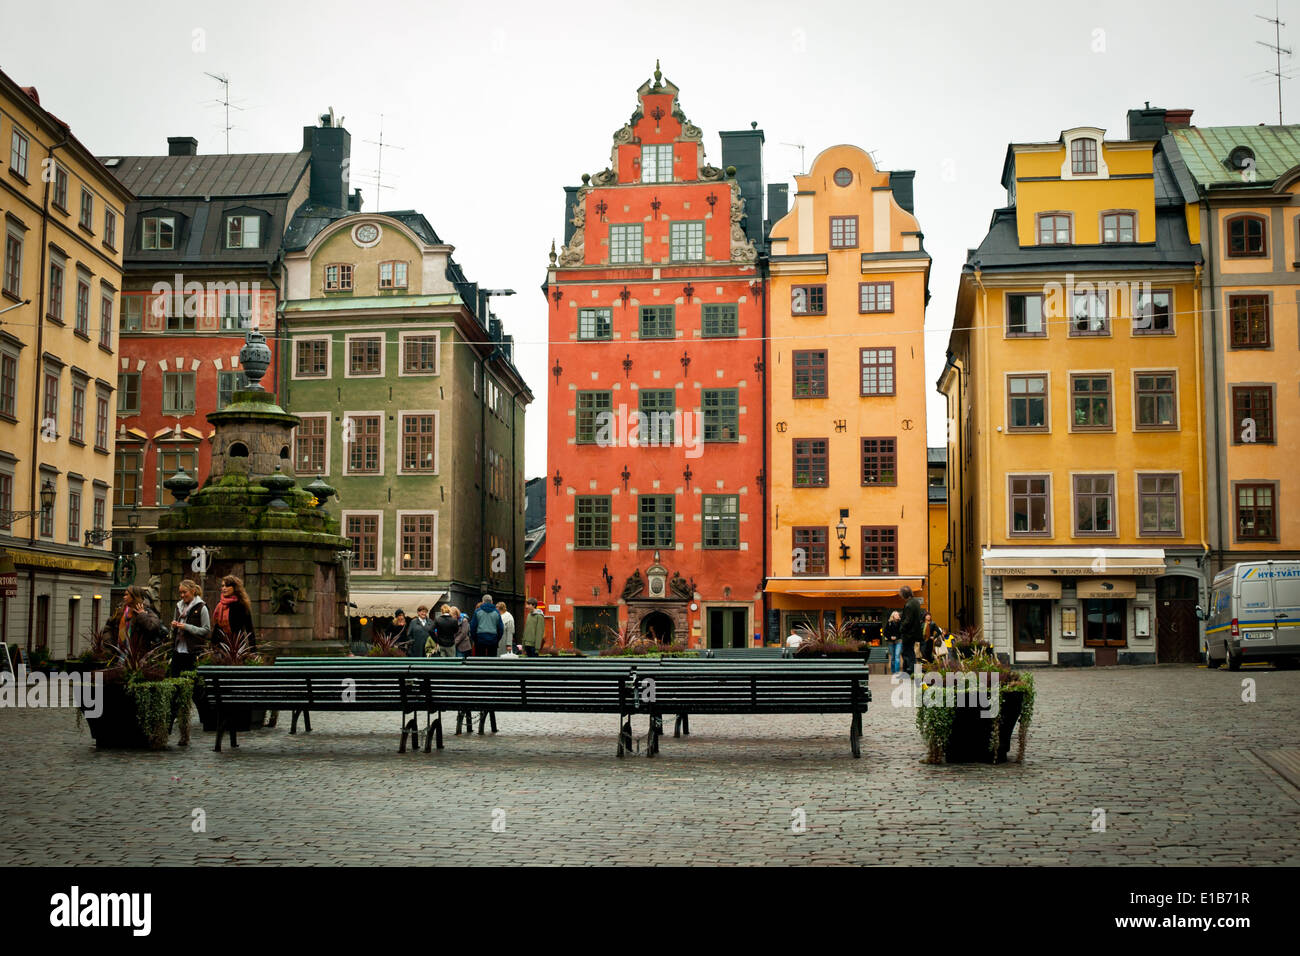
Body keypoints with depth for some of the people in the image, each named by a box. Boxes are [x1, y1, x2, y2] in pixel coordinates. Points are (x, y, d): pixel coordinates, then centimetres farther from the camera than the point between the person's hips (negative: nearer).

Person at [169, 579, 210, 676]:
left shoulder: (201, 608, -6)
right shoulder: (179, 606, 13)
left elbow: (207, 630, -11)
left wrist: (187, 627, -17)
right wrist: (174, 626, 1)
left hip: (193, 653, -6)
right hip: (177, 650, 6)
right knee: (173, 676, 6)